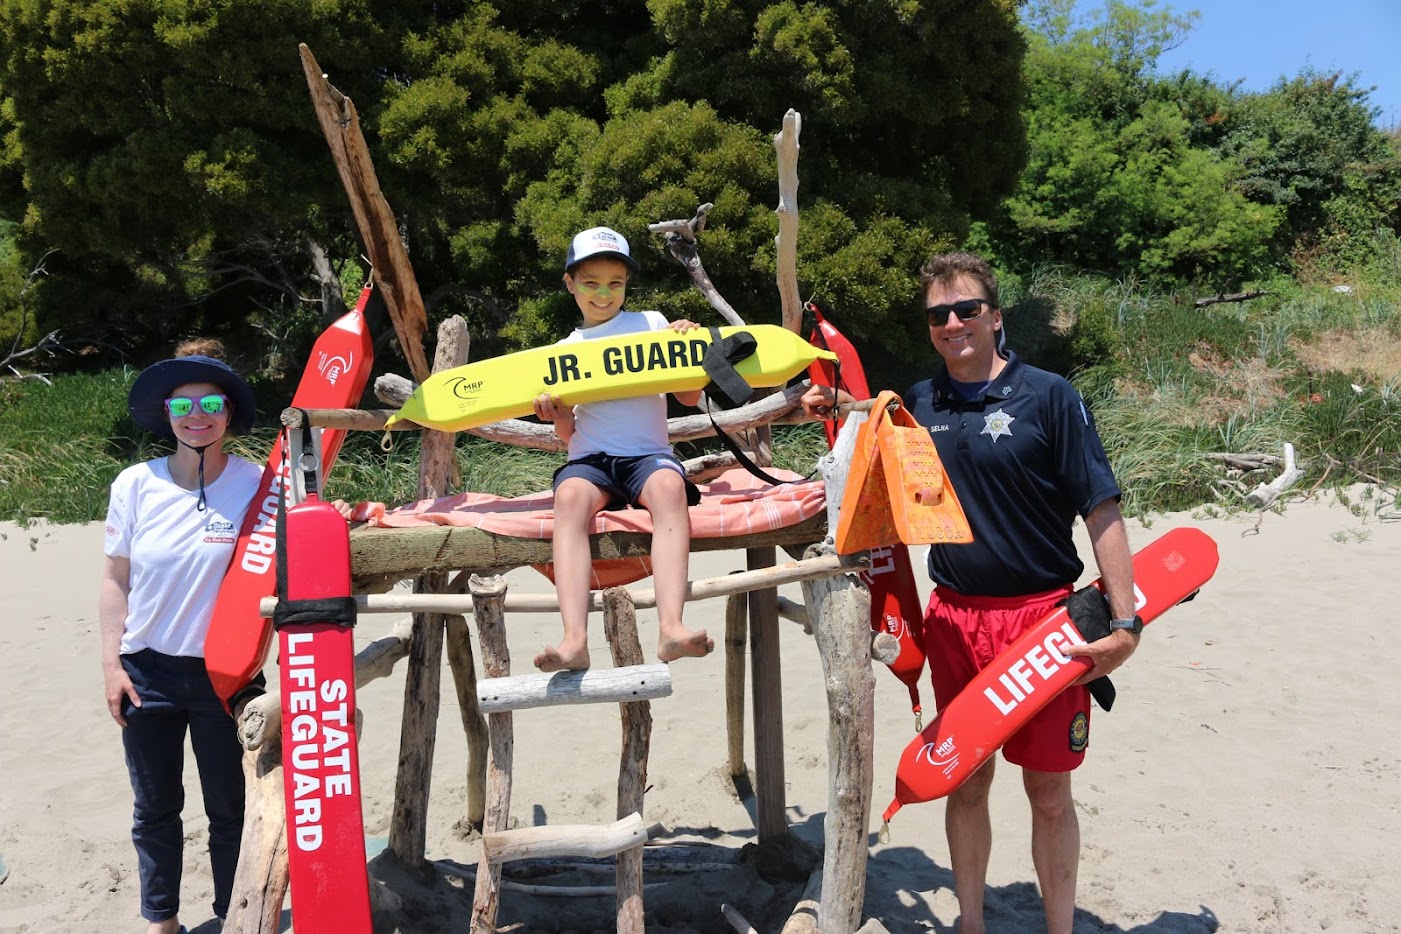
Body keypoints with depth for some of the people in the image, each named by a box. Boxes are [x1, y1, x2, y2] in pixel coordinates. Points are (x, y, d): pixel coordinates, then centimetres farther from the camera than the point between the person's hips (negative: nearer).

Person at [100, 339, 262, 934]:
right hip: (147, 672, 2)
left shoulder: (255, 484, -10)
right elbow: (116, 580, 2)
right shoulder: (136, 485, -4)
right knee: (155, 807, 17)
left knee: (229, 807, 11)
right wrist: (112, 663, 0)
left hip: (225, 673, -2)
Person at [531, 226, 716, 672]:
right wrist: (556, 413, -7)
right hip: (589, 460, 1)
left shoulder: (652, 324, 15)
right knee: (570, 495, -35)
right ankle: (574, 639, -48)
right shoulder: (566, 350, 19)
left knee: (670, 485, -38)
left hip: (648, 454, -1)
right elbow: (568, 434, 15)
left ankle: (671, 627, -51)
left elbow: (690, 397, 12)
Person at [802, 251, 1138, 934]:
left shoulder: (1048, 396, -6)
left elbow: (1101, 511, -7)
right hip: (954, 617, 4)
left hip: (1040, 615, -3)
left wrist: (1124, 621, -14)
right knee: (966, 779, 14)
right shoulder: (918, 404, 7)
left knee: (1048, 790, 7)